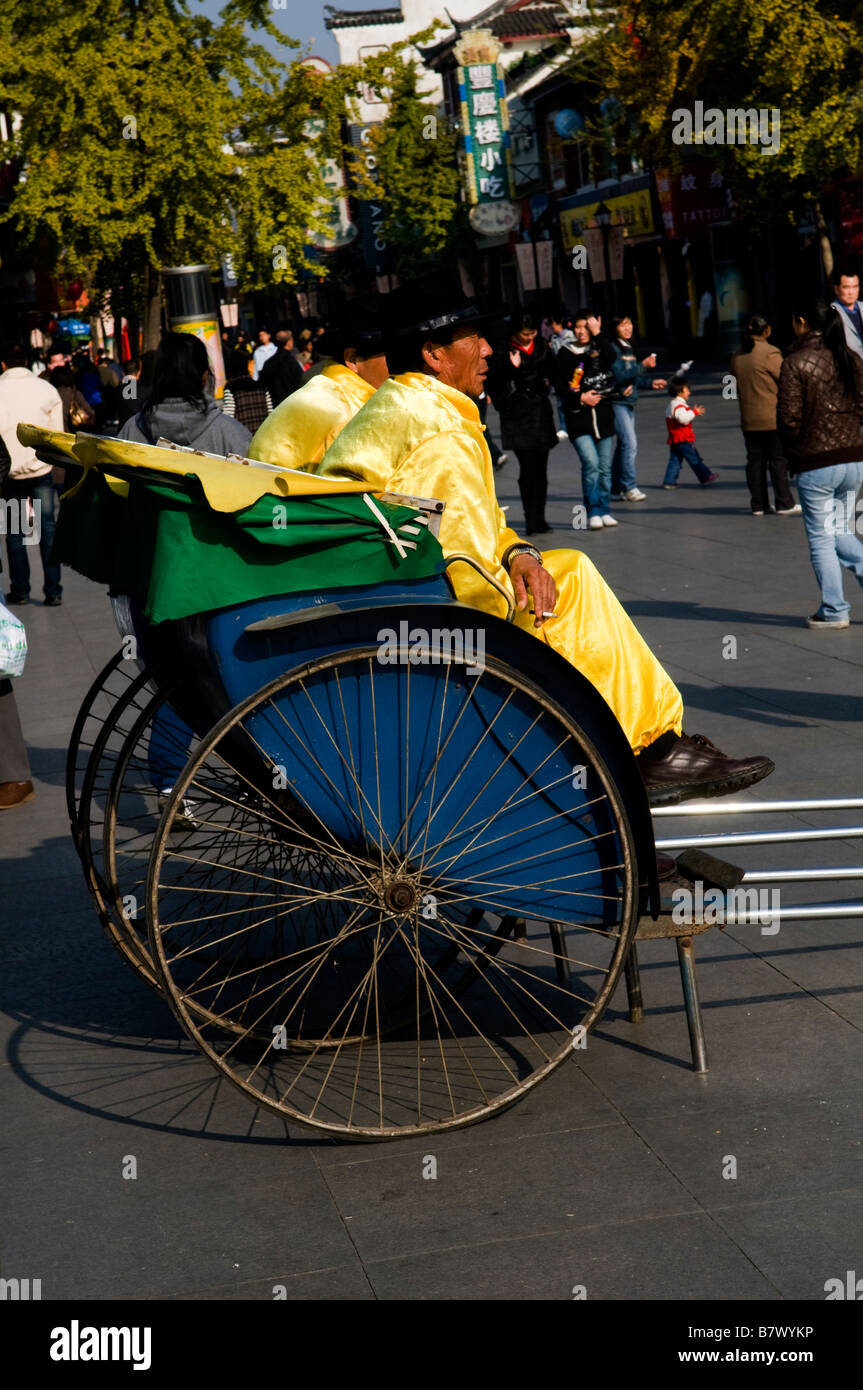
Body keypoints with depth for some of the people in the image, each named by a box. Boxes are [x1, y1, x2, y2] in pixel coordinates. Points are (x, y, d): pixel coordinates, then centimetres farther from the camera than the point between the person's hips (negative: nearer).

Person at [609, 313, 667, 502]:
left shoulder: (629, 348, 16)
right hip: (617, 402, -9)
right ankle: (629, 486, -10)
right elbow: (619, 376, -21)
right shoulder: (613, 348, -10)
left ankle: (615, 487, 17)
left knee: (623, 444, 10)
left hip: (629, 401, 9)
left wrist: (651, 383, 16)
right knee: (630, 443, -14)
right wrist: (643, 365, -22)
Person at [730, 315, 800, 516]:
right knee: (778, 460, 1)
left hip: (748, 420, 6)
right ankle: (784, 504, 4)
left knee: (755, 461, 9)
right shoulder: (770, 353, -12)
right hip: (772, 418, -6)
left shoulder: (737, 357, 8)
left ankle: (758, 505, 12)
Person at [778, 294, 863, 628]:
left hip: (815, 466, -5)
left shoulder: (795, 363, -12)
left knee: (821, 538, 7)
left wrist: (795, 452, 4)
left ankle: (834, 611, 12)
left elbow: (789, 419, -13)